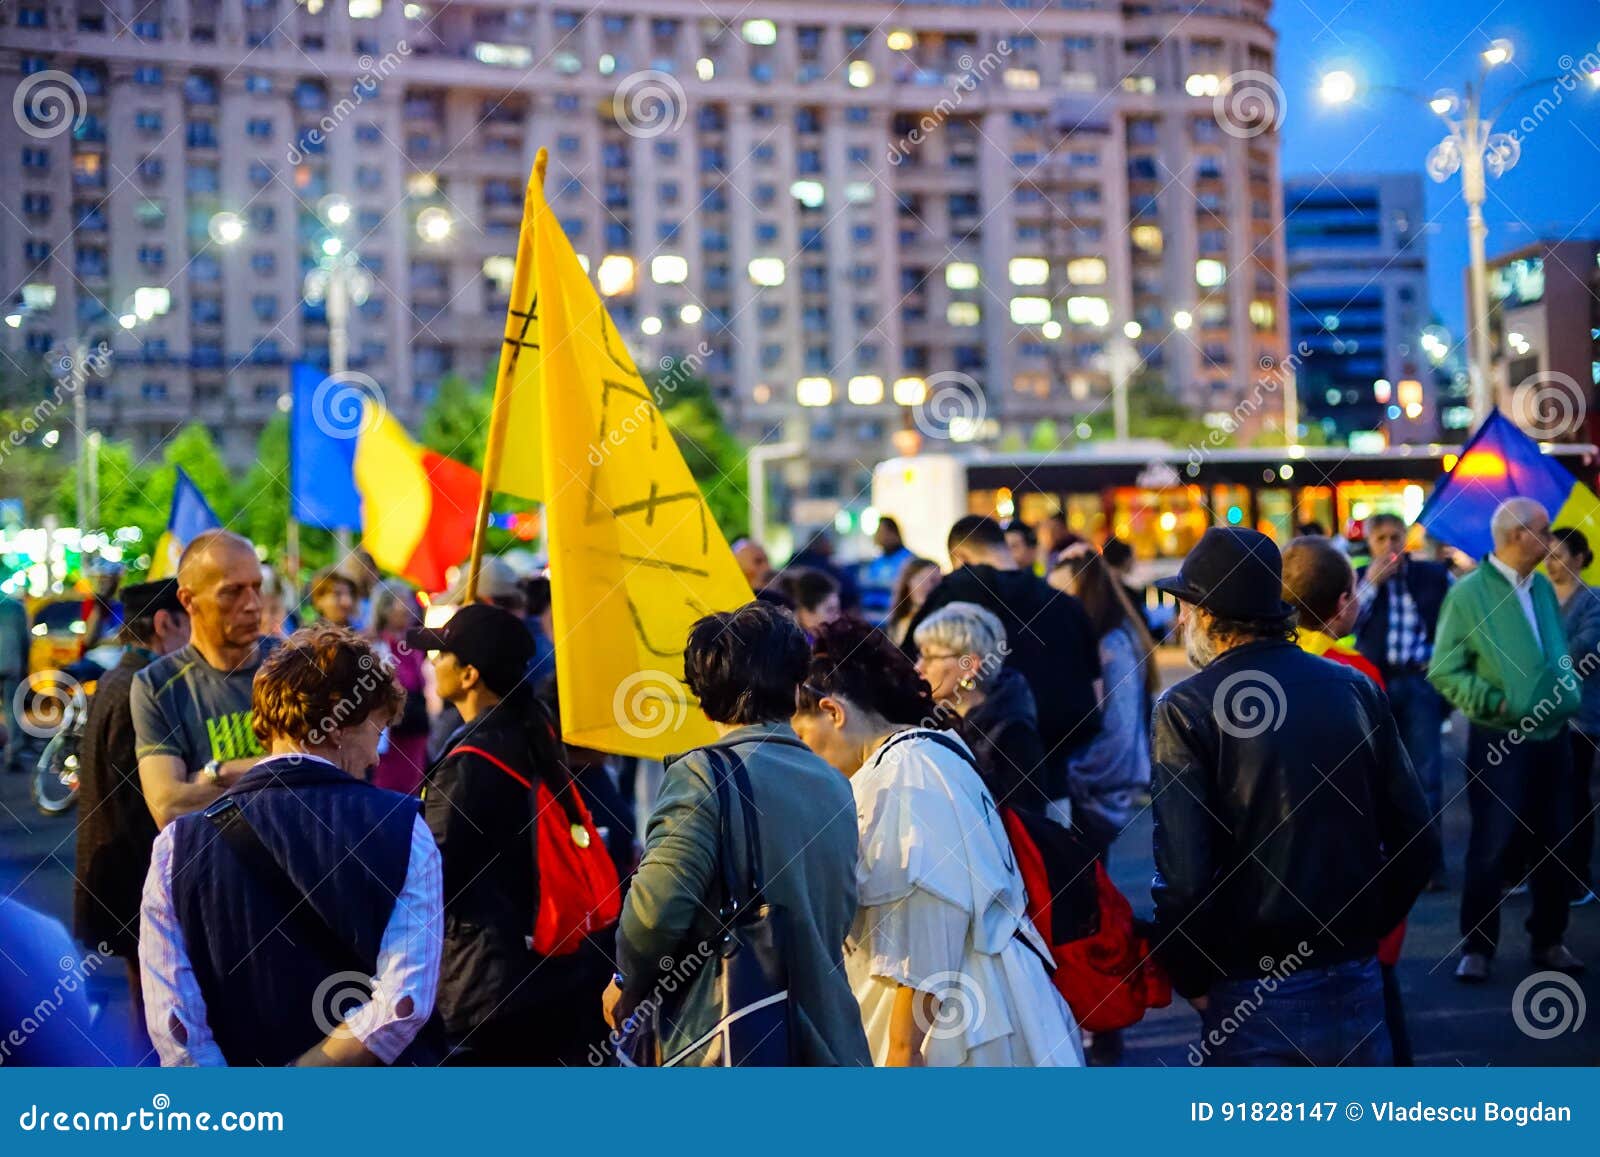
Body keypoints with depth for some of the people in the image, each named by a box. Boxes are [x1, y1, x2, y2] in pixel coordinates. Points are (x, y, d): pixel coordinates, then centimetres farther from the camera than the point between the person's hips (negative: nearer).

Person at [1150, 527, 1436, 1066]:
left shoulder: (1184, 708, -11)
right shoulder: (1356, 688, 3)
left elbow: (1183, 876, -19)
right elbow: (1418, 841, 3)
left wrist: (1194, 980, -4)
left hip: (1254, 998, -4)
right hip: (1359, 987, 4)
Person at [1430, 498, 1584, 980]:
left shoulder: (1544, 588, 8)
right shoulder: (1468, 592, -11)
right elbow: (1444, 671, -11)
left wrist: (1570, 692, 3)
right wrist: (1492, 701, -18)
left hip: (1553, 737, 6)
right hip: (1499, 741, -6)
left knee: (1554, 842, 12)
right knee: (1490, 845, -1)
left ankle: (1549, 940, 25)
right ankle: (1477, 947, 11)